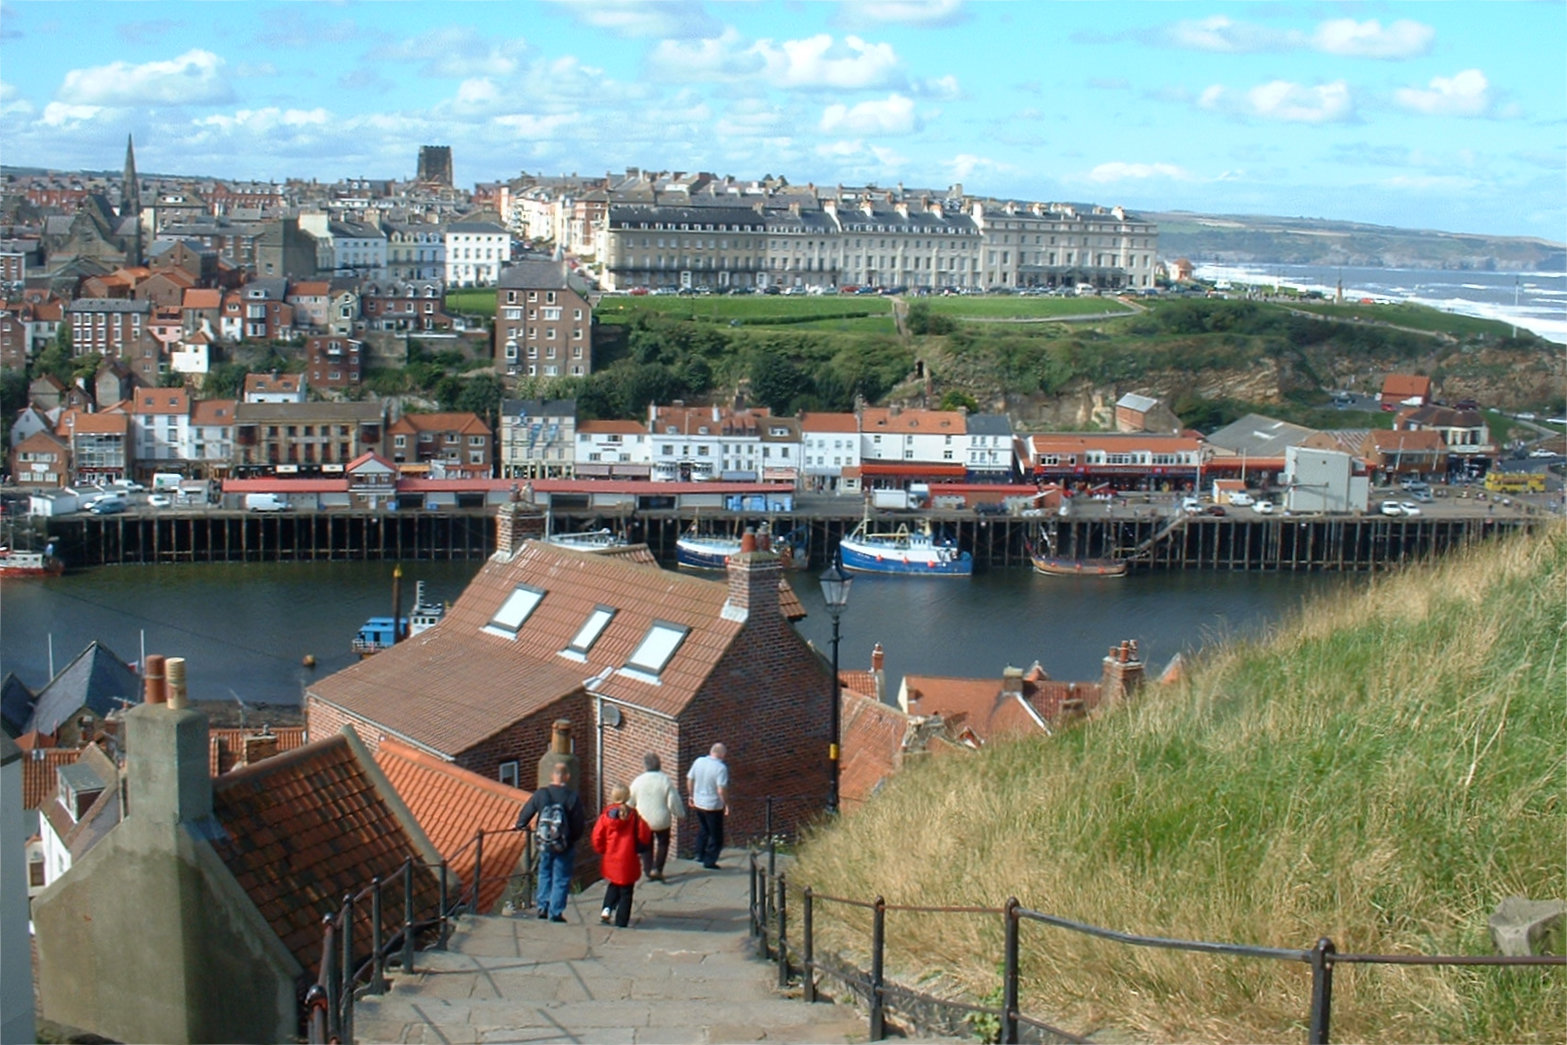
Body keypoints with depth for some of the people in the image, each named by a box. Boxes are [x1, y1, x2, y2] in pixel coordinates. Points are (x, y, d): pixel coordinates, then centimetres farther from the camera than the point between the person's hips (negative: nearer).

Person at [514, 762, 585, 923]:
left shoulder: (540, 794, -5)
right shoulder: (572, 797, -13)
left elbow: (526, 813, 8)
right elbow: (578, 826, -9)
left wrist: (520, 825, 29)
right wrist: (574, 837, 13)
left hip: (544, 844, 3)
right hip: (564, 847, -3)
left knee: (544, 875, 21)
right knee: (561, 879, 6)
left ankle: (543, 907, 17)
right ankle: (555, 912, 5)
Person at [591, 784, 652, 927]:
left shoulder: (606, 815, -4)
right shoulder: (633, 815, -10)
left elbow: (597, 837, -3)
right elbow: (643, 836, -8)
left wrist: (602, 850, 16)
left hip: (610, 859, 3)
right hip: (627, 860, -3)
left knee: (614, 885, 27)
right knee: (626, 890, 7)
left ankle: (607, 908, 7)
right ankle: (621, 922, 6)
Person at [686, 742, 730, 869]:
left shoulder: (699, 761, -3)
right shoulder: (721, 768, -21)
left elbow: (689, 780, 5)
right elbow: (721, 790, -25)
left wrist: (691, 796, 18)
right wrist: (726, 804, -11)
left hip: (698, 803, 6)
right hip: (713, 806, -6)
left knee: (703, 829, 26)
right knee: (716, 835, 9)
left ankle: (700, 855, 31)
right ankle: (709, 861, 11)